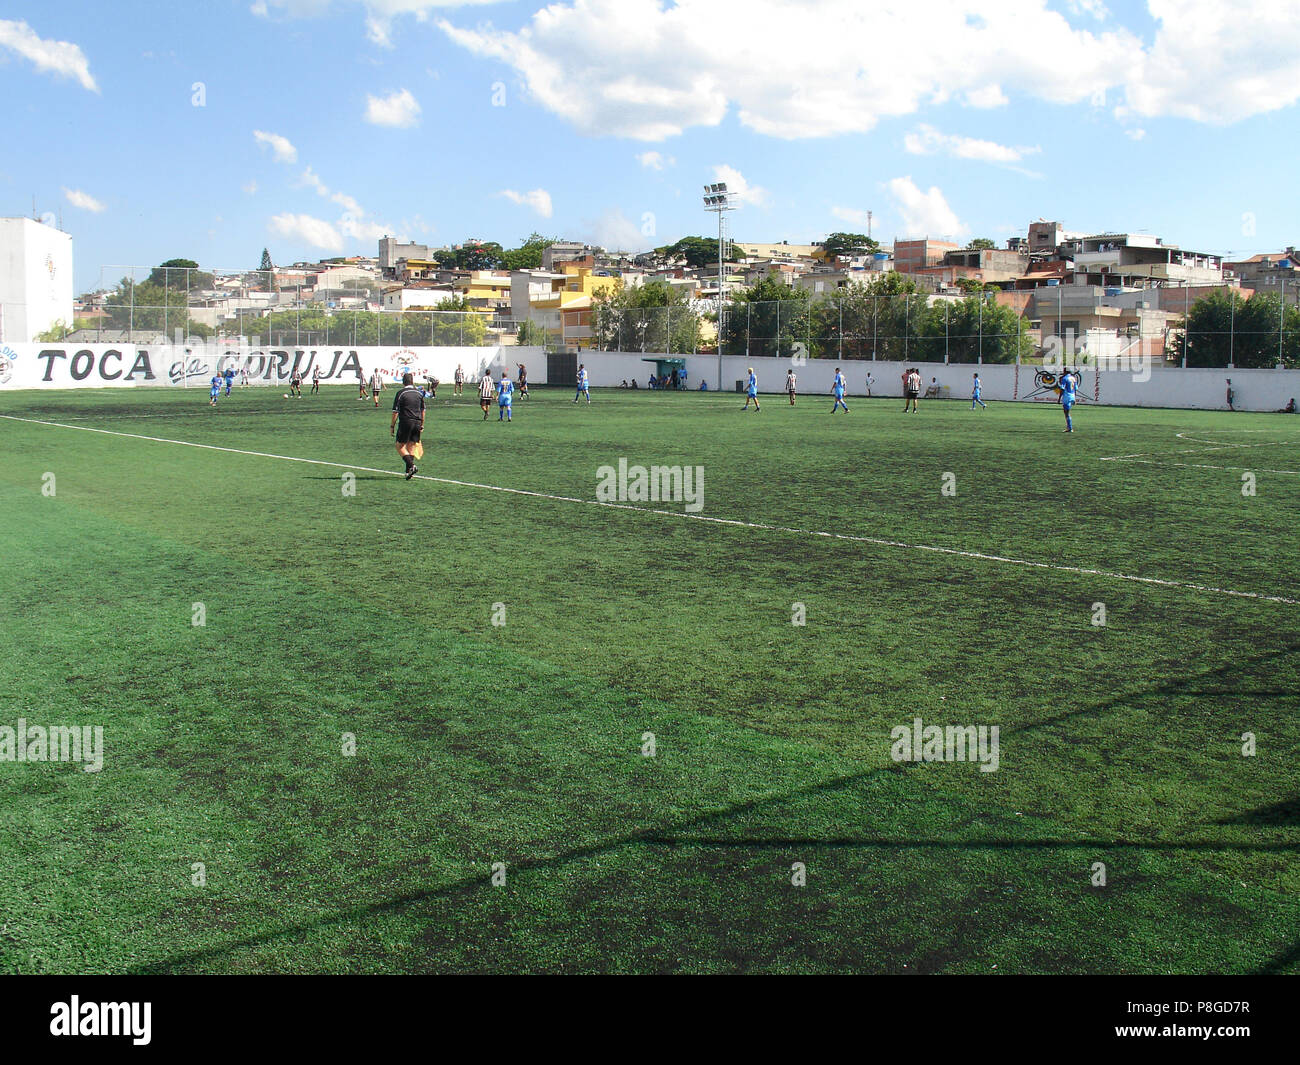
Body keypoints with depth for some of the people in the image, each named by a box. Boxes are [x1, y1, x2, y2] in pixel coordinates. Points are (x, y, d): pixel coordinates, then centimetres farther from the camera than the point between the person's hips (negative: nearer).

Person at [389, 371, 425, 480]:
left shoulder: (400, 393, -6)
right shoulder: (419, 393, 8)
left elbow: (395, 411, -6)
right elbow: (423, 411, 13)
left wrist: (392, 426, 1)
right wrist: (422, 425, 21)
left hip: (405, 422, -5)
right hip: (417, 422, 5)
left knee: (400, 446, 3)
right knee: (411, 446, 10)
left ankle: (411, 466, -14)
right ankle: (409, 471, 6)